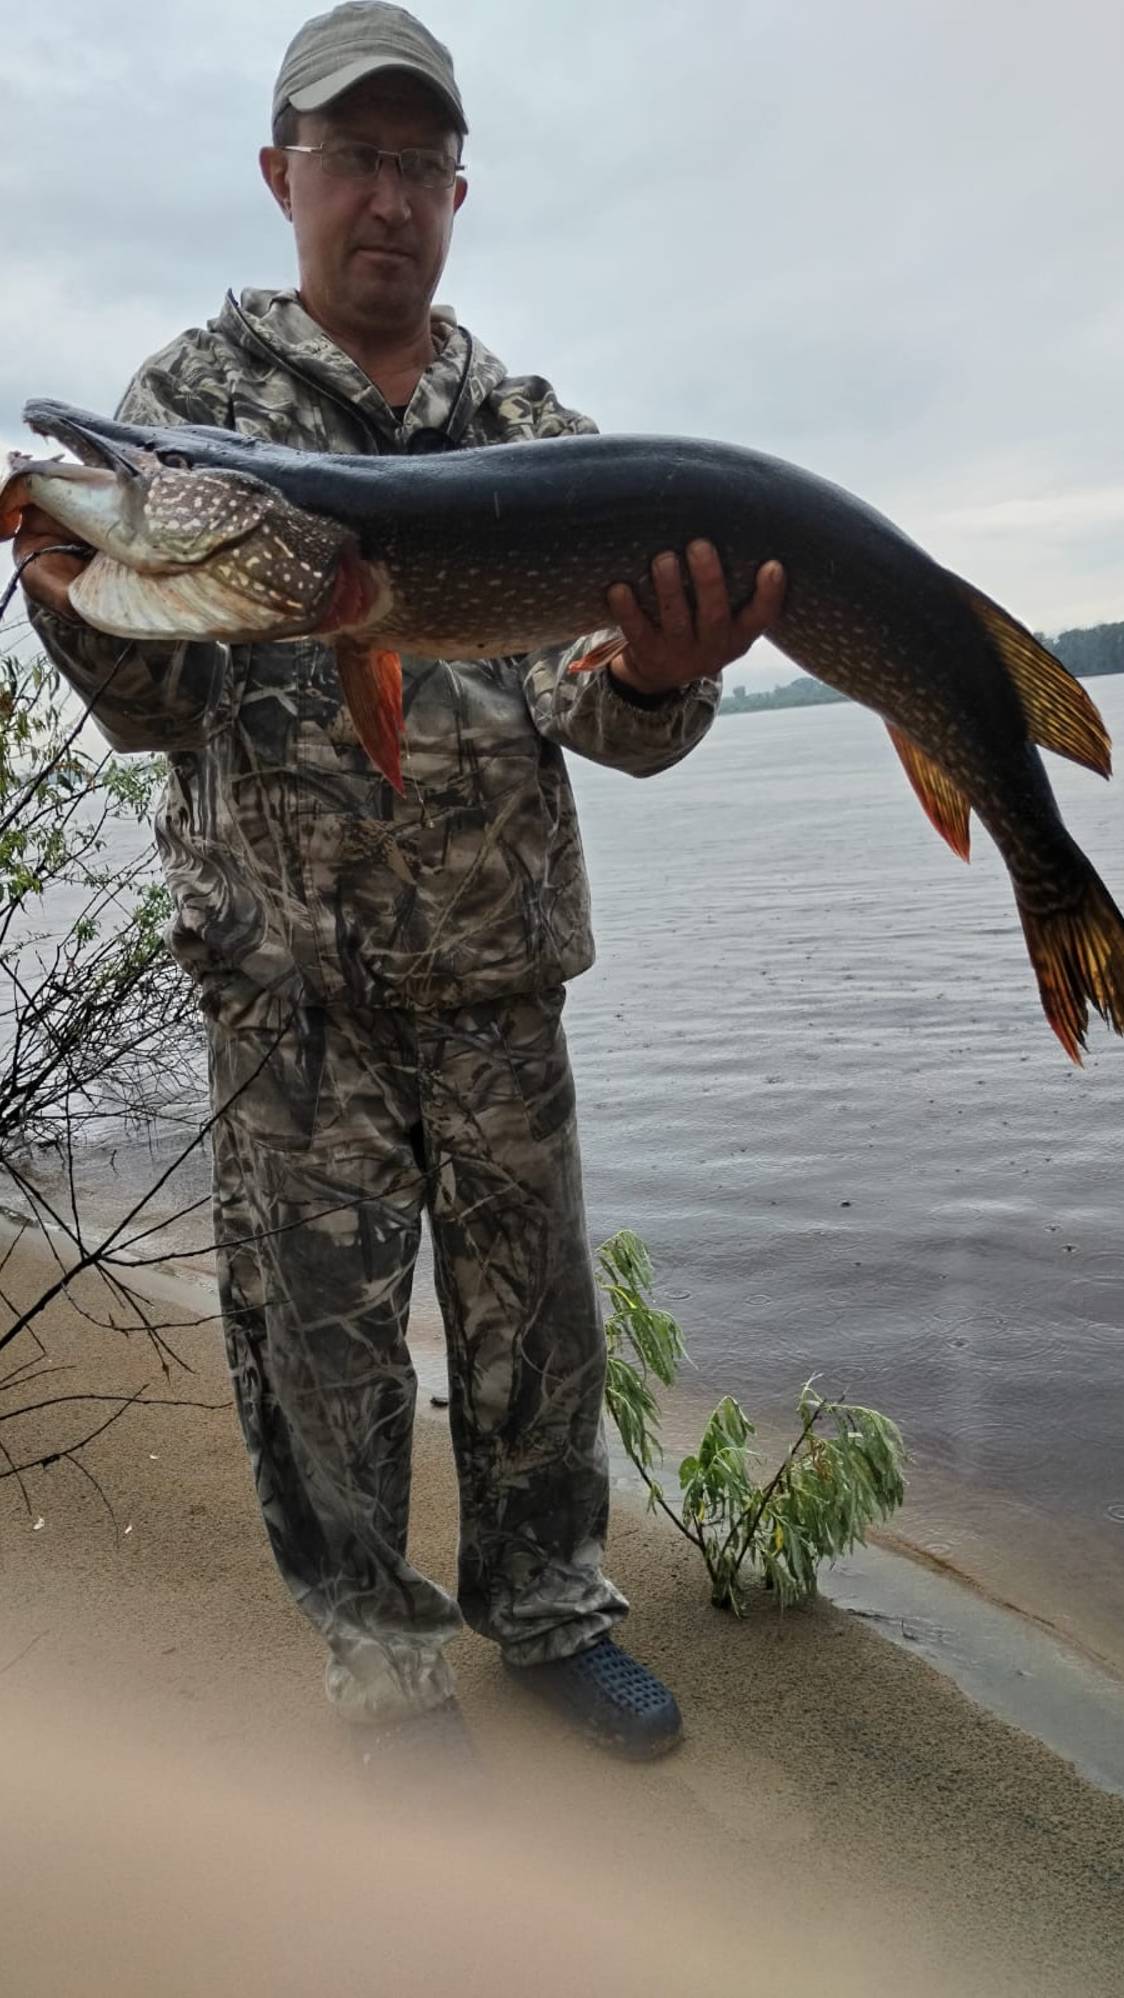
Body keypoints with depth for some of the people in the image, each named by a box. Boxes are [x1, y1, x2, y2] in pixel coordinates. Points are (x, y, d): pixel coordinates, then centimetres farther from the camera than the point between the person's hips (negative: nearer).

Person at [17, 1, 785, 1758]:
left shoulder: (533, 427, 8)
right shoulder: (191, 398, 3)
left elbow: (614, 729, 3)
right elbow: (162, 711, -2)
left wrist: (665, 674, -21)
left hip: (500, 973, 3)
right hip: (288, 976, -2)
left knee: (534, 1316, 11)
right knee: (322, 1328, 5)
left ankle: (547, 1606, 32)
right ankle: (377, 1647, 26)